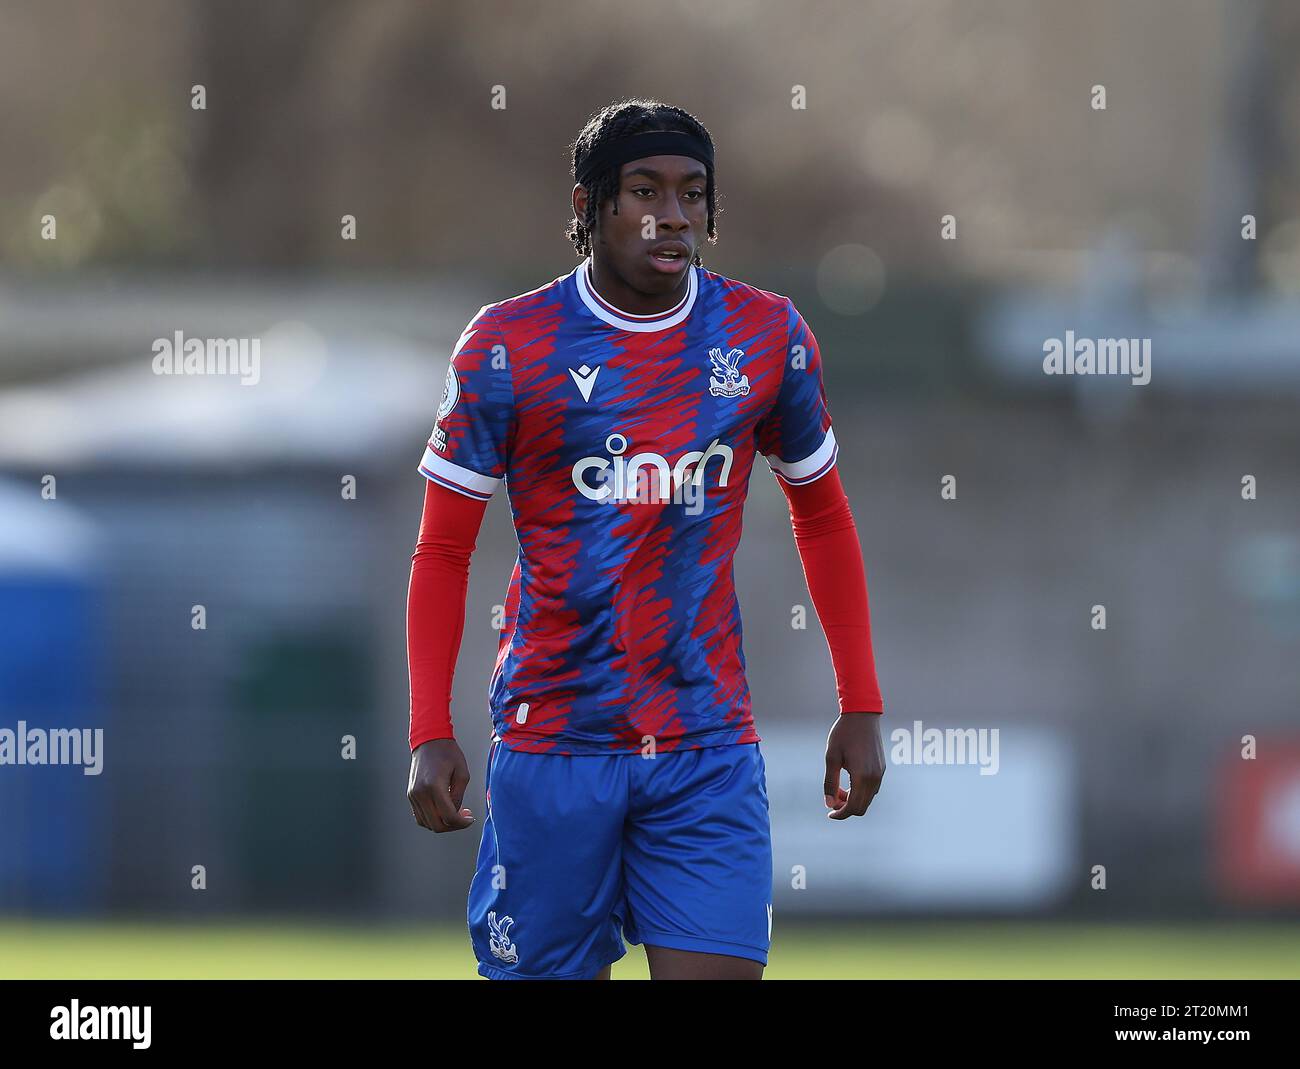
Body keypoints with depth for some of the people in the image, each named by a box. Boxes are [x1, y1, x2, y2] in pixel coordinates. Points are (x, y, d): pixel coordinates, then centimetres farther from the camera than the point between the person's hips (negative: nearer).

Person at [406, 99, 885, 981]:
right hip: (553, 741, -1)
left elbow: (822, 516, 17)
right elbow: (443, 552, 2)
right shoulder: (509, 346, -3)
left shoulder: (770, 338, 3)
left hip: (710, 749, 1)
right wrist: (431, 734, -8)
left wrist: (861, 709, 12)